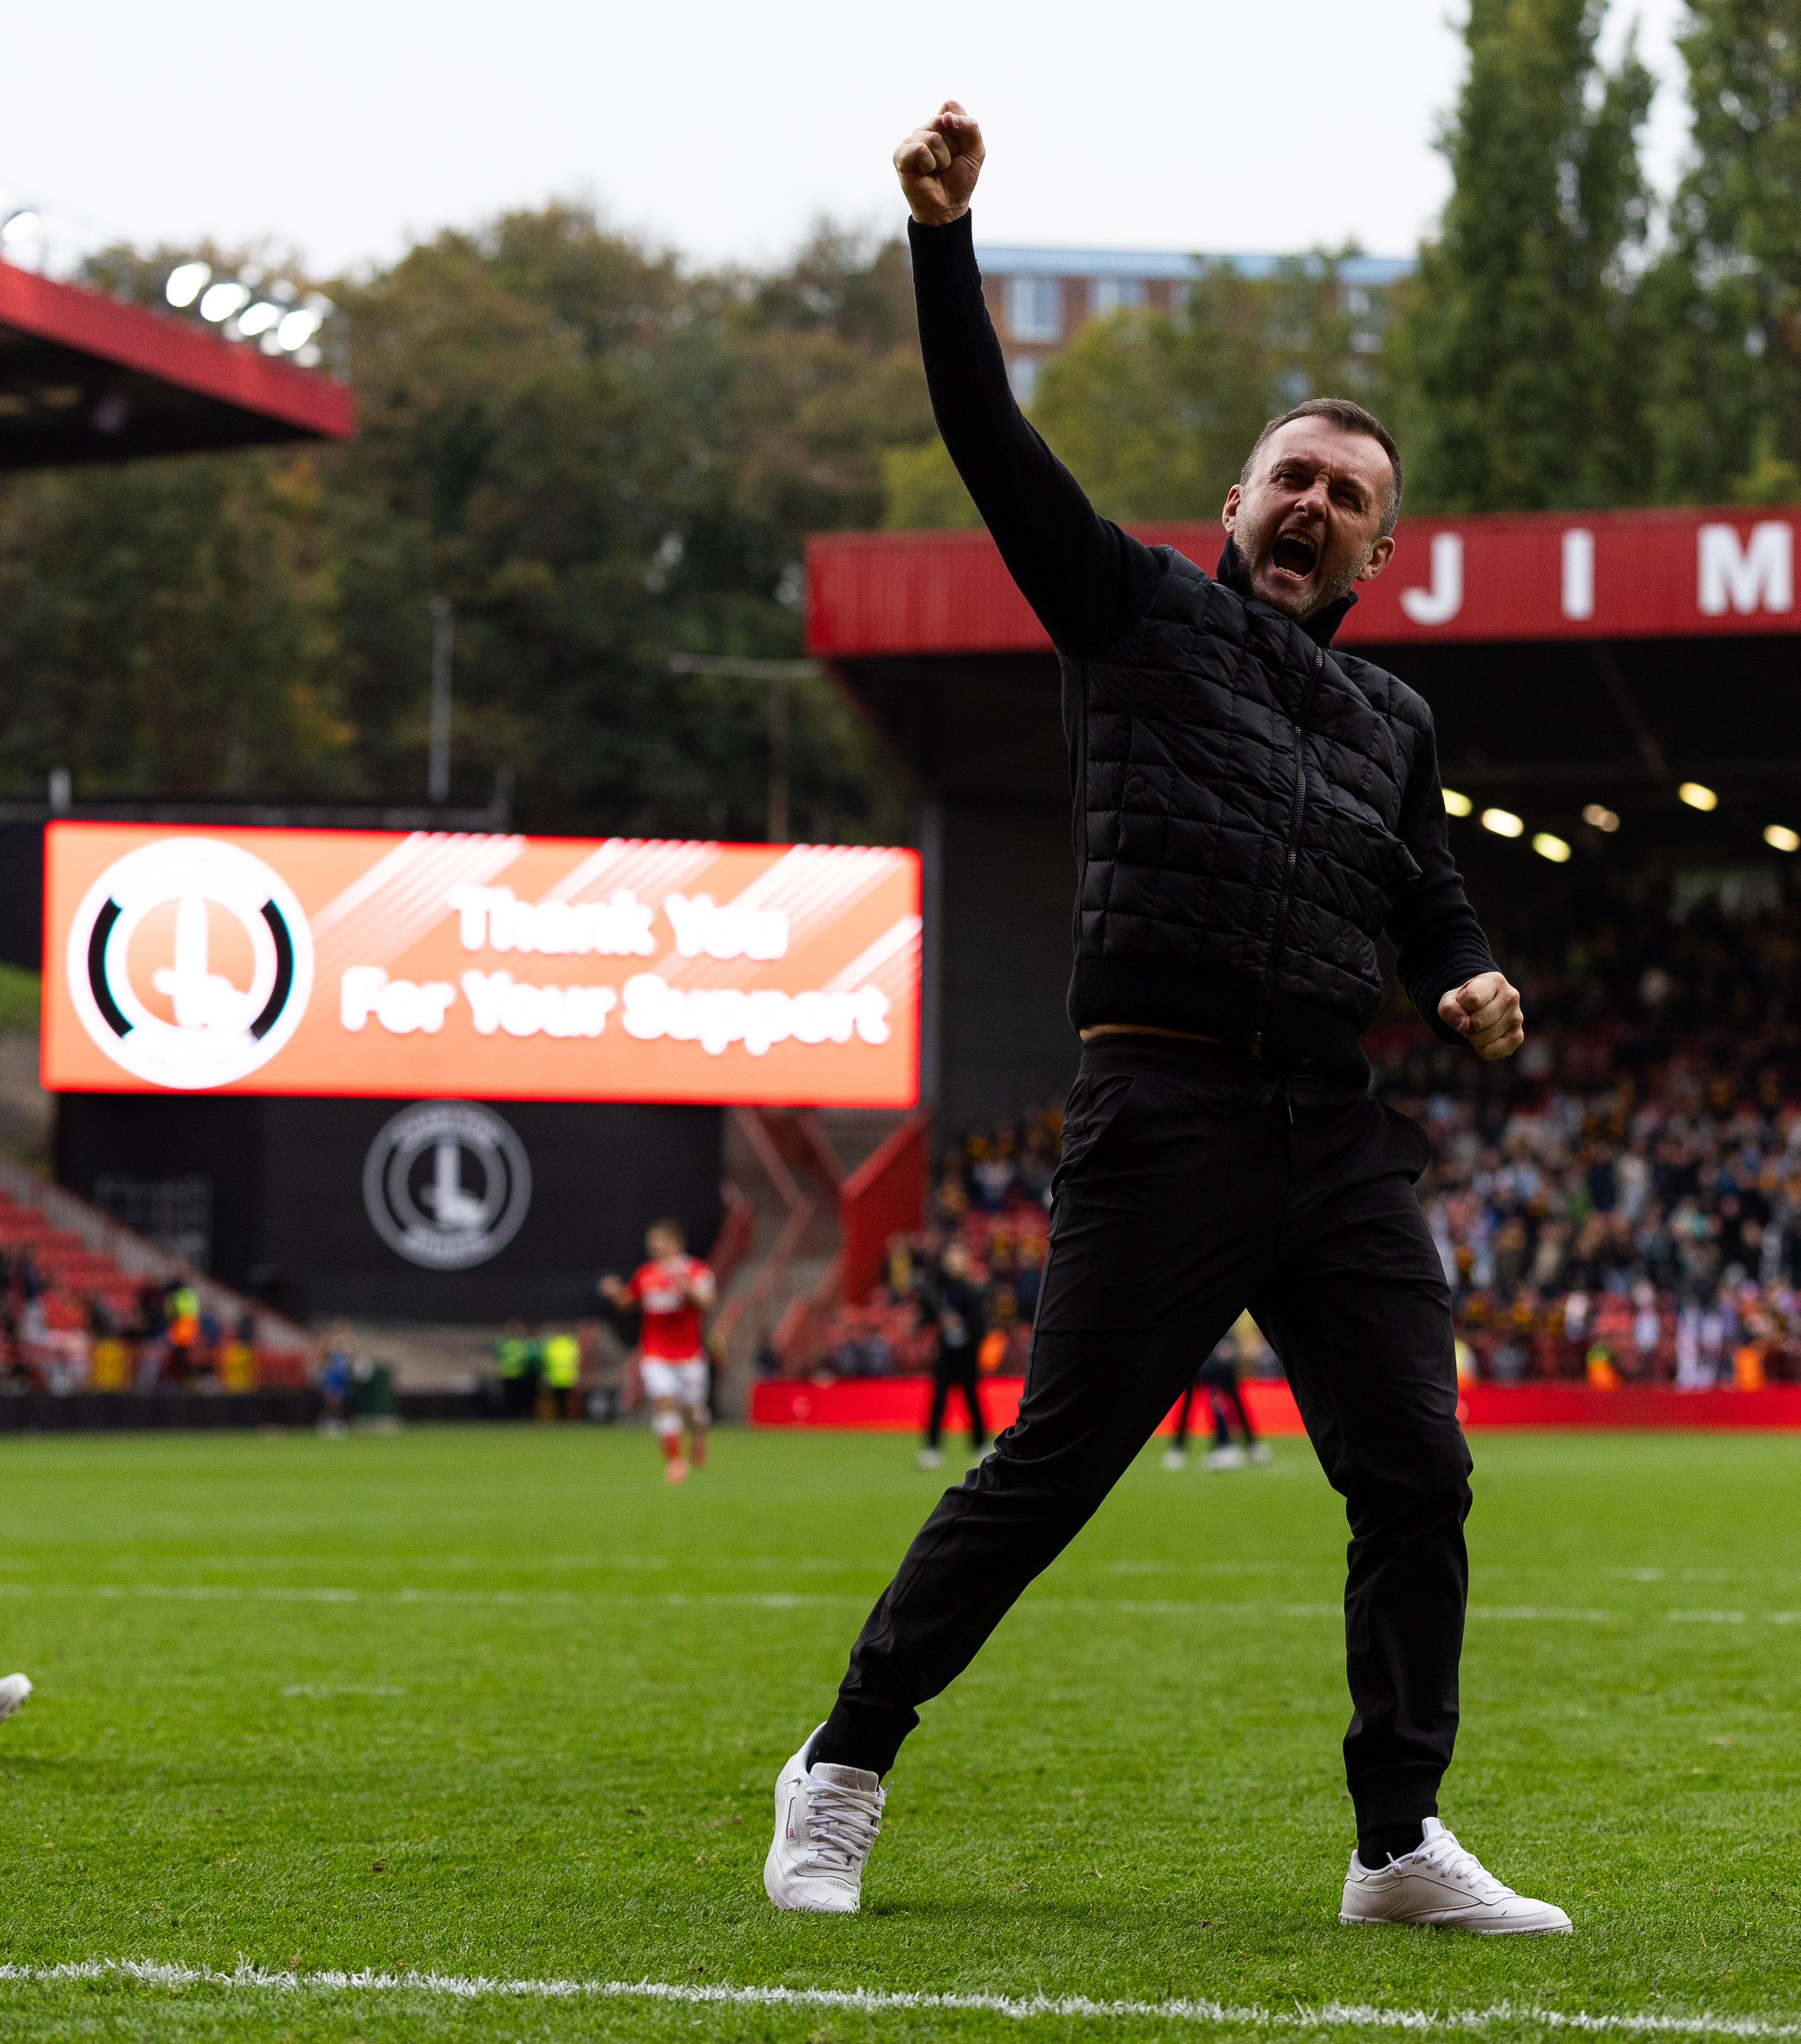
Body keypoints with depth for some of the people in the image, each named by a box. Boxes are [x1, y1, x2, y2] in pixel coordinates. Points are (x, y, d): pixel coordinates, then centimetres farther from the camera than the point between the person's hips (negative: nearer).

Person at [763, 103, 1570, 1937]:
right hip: (1165, 1113, -5)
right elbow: (990, 437, 0)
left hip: (1343, 1133, 5)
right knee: (1047, 1472, -6)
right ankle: (843, 1770, 8)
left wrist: (1471, 996, 2)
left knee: (1417, 1479, -1)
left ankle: (1402, 1846, 7)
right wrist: (946, 235, -11)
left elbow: (1436, 916, 26)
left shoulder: (1392, 719, 22)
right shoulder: (1138, 609, 9)